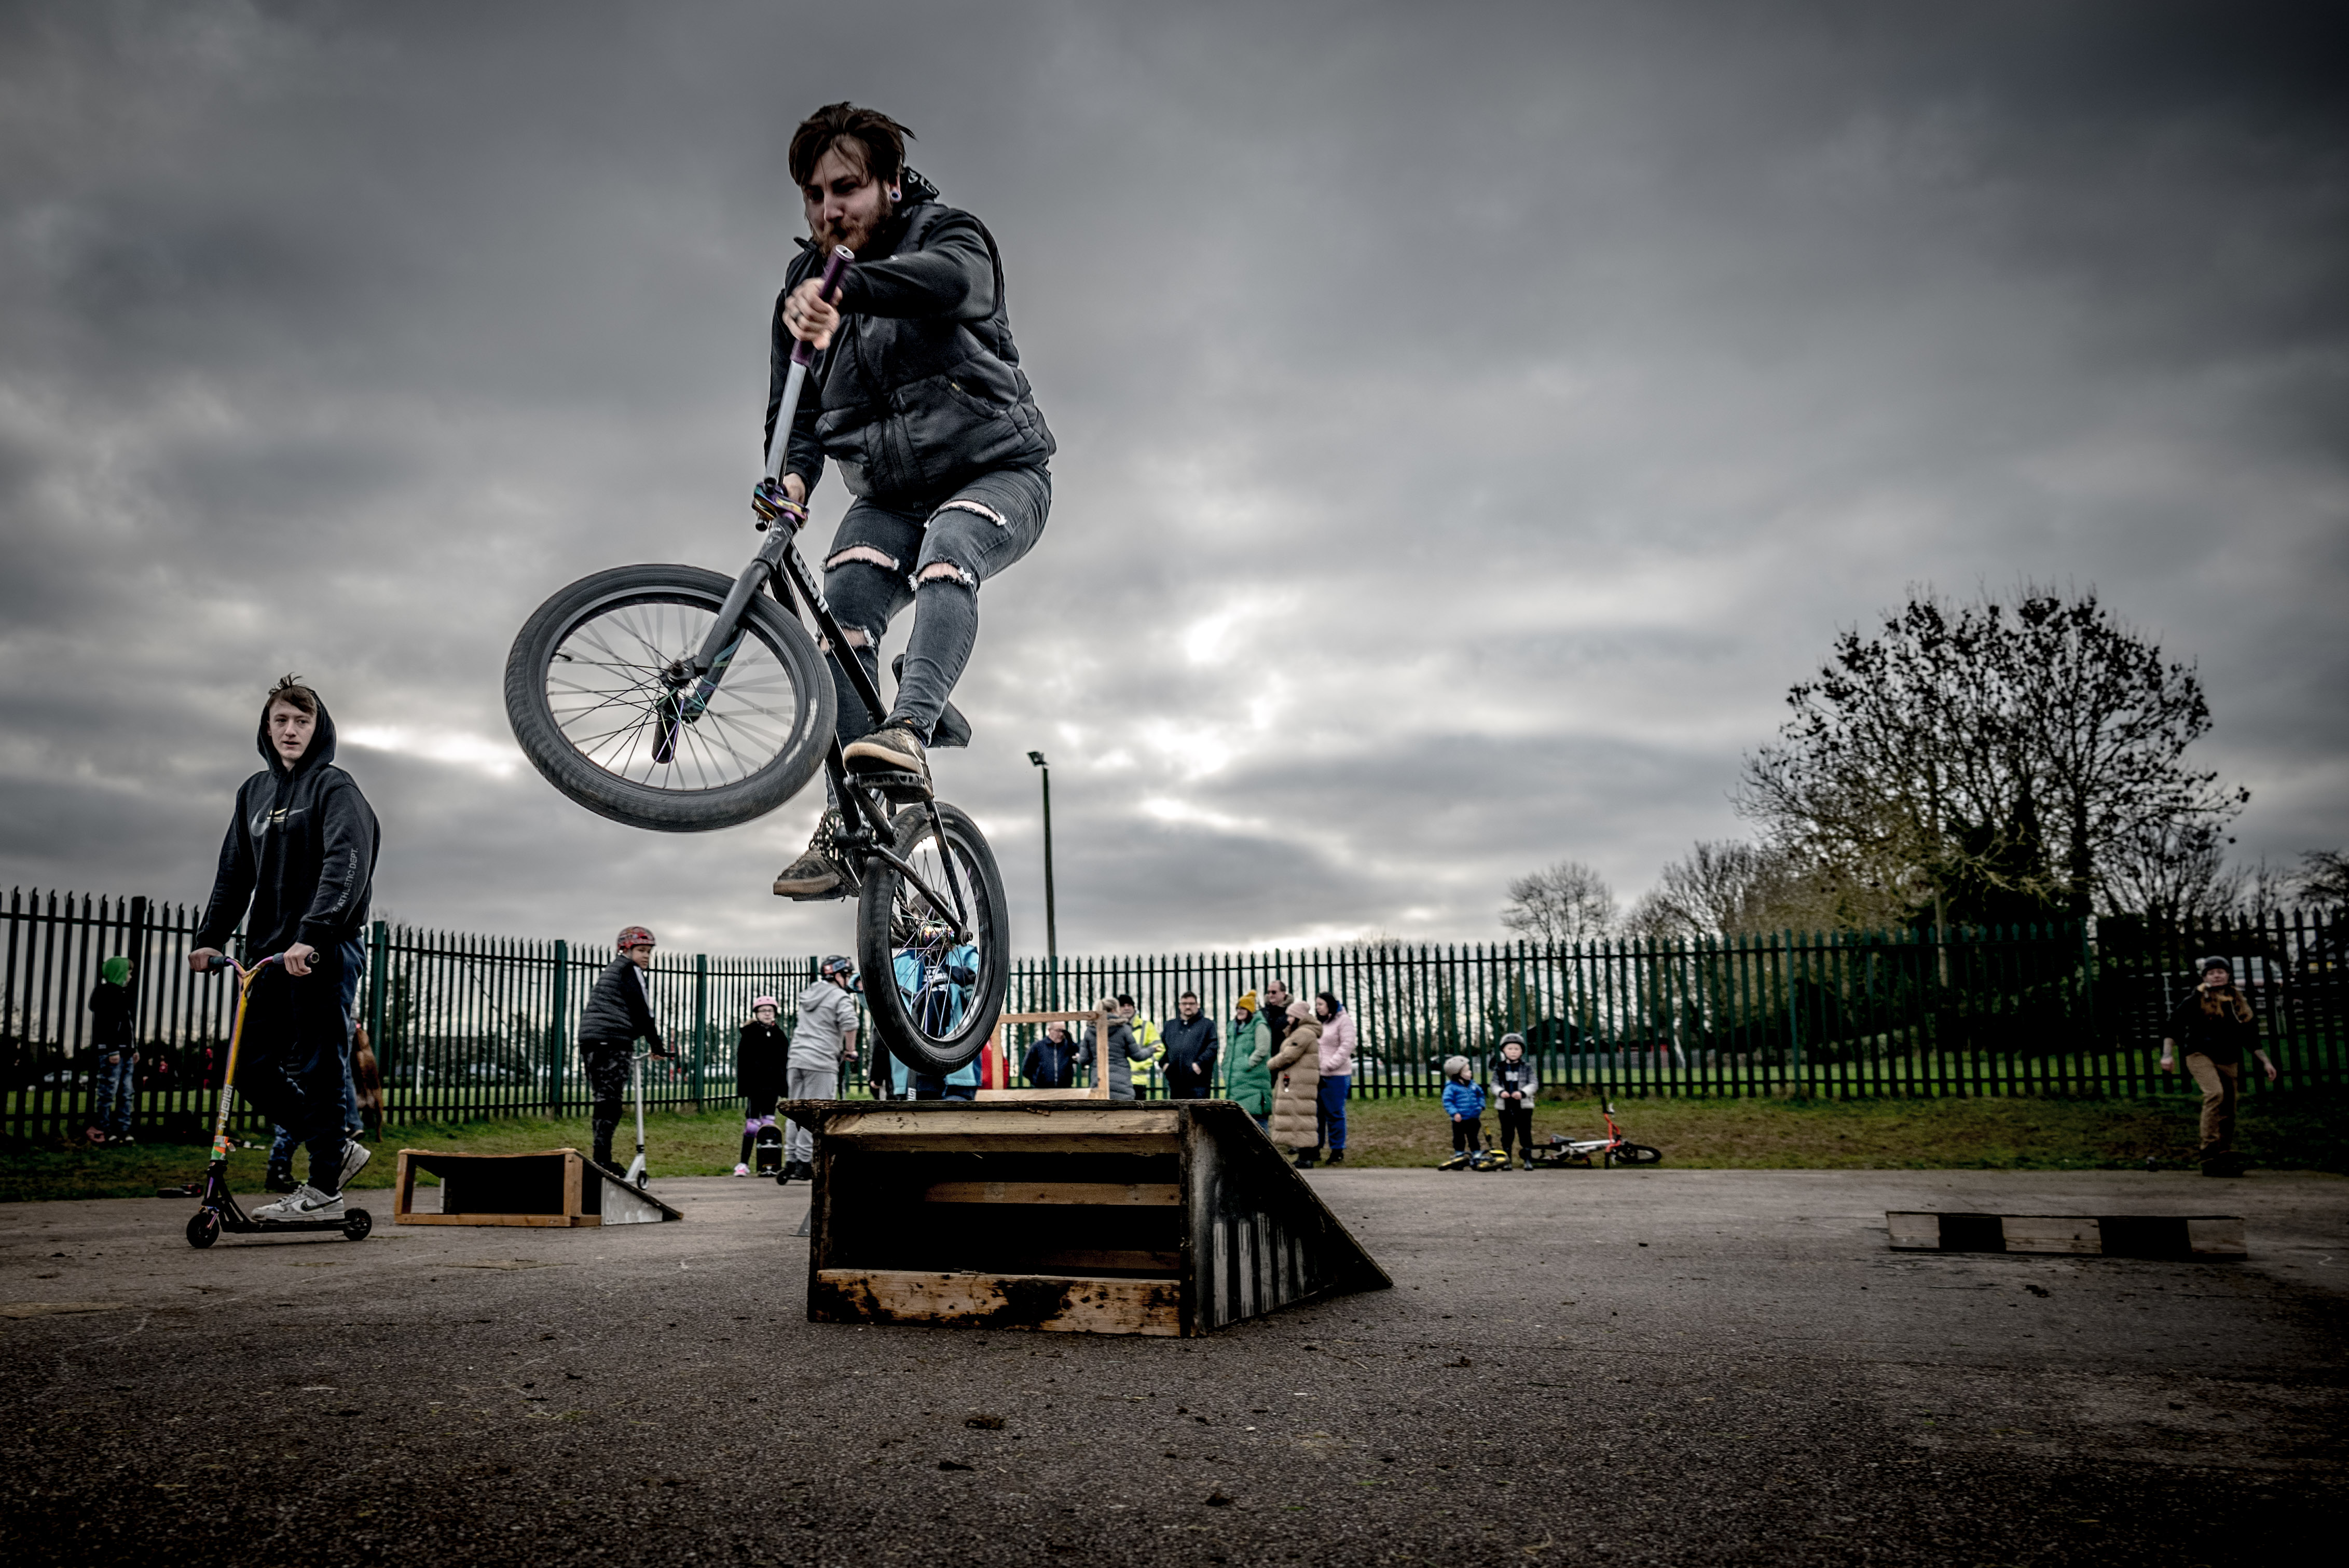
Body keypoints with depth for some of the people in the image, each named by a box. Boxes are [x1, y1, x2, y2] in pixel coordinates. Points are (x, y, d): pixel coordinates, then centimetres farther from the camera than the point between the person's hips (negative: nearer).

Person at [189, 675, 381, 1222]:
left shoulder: (334, 786, -5)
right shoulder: (254, 791, 17)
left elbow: (347, 864, -18)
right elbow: (234, 871, 21)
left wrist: (311, 935, -28)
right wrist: (209, 938, 11)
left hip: (322, 951, -8)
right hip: (271, 951, 8)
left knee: (316, 1067, -6)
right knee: (251, 1067, 7)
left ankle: (324, 1190, 3)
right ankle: (336, 1150, 20)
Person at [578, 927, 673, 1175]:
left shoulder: (610, 970, 28)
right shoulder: (630, 970, -1)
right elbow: (641, 1010, -7)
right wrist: (657, 1044, -2)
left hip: (589, 1040, 9)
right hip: (614, 1041, -9)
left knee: (603, 1100, 12)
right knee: (611, 1101, -9)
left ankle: (600, 1160, 14)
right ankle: (602, 1160, -12)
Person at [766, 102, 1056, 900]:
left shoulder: (947, 234, -7)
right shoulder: (805, 289, 8)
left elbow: (957, 279, -34)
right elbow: (798, 411, 0)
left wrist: (844, 286, -51)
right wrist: (793, 476, -23)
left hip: (996, 472, -3)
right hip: (890, 493, 4)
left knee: (947, 547, -36)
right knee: (844, 599, -21)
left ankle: (908, 731, -50)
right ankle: (850, 821, -24)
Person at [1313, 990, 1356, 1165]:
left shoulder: (1343, 1020, -4)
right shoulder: (1317, 1021, 16)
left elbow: (1347, 1046, -11)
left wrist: (1330, 1065, -16)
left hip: (1336, 1076, -6)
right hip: (1316, 1074, 6)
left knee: (1335, 1114, 0)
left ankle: (1338, 1151, 9)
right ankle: (1315, 1148, 16)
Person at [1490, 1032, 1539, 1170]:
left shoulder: (1527, 1067, 2)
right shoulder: (1499, 1067, 5)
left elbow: (1534, 1084, -3)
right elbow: (1494, 1084, 4)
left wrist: (1523, 1093, -19)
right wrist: (1500, 1092, -18)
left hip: (1523, 1106, -1)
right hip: (1505, 1107, 1)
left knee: (1525, 1134, 0)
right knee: (1507, 1134, 7)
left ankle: (1528, 1160, 5)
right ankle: (1506, 1160, 13)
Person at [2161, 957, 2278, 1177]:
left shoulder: (2237, 1003, 12)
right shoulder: (2197, 999, -3)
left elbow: (2249, 1037, 21)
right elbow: (2173, 1026, -7)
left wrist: (2265, 1061, 15)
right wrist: (2167, 1054, -18)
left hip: (2229, 1061, 6)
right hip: (2201, 1055, -6)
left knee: (2228, 1111, 7)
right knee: (2215, 1094, -28)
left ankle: (2225, 1159, 23)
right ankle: (2209, 1155, -25)